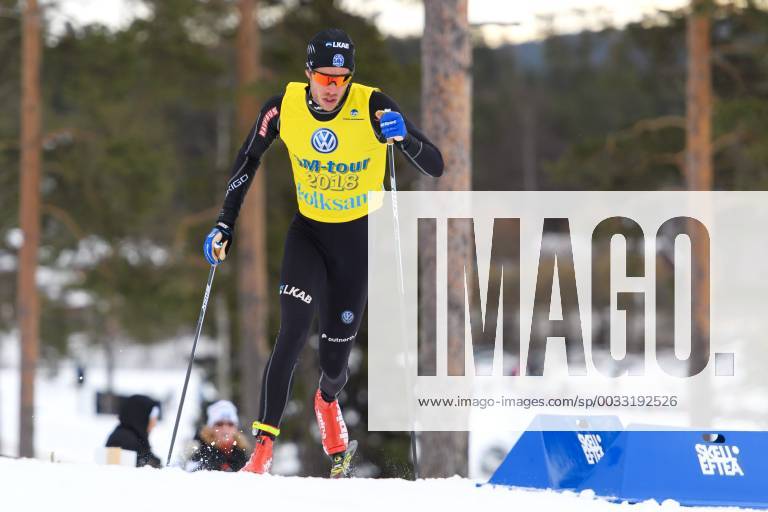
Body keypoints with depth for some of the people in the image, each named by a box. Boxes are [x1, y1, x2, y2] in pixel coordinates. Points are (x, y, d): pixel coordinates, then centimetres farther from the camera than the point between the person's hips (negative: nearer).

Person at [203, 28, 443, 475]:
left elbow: (435, 167, -23)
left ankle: (328, 402, 43)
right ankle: (263, 447, -15)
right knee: (292, 335, -20)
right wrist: (225, 226, -2)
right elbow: (248, 161, 2)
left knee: (336, 357, 5)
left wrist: (403, 137, -43)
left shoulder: (373, 107, -23)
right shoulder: (283, 108, -16)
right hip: (308, 233, 1)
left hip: (359, 238, -1)